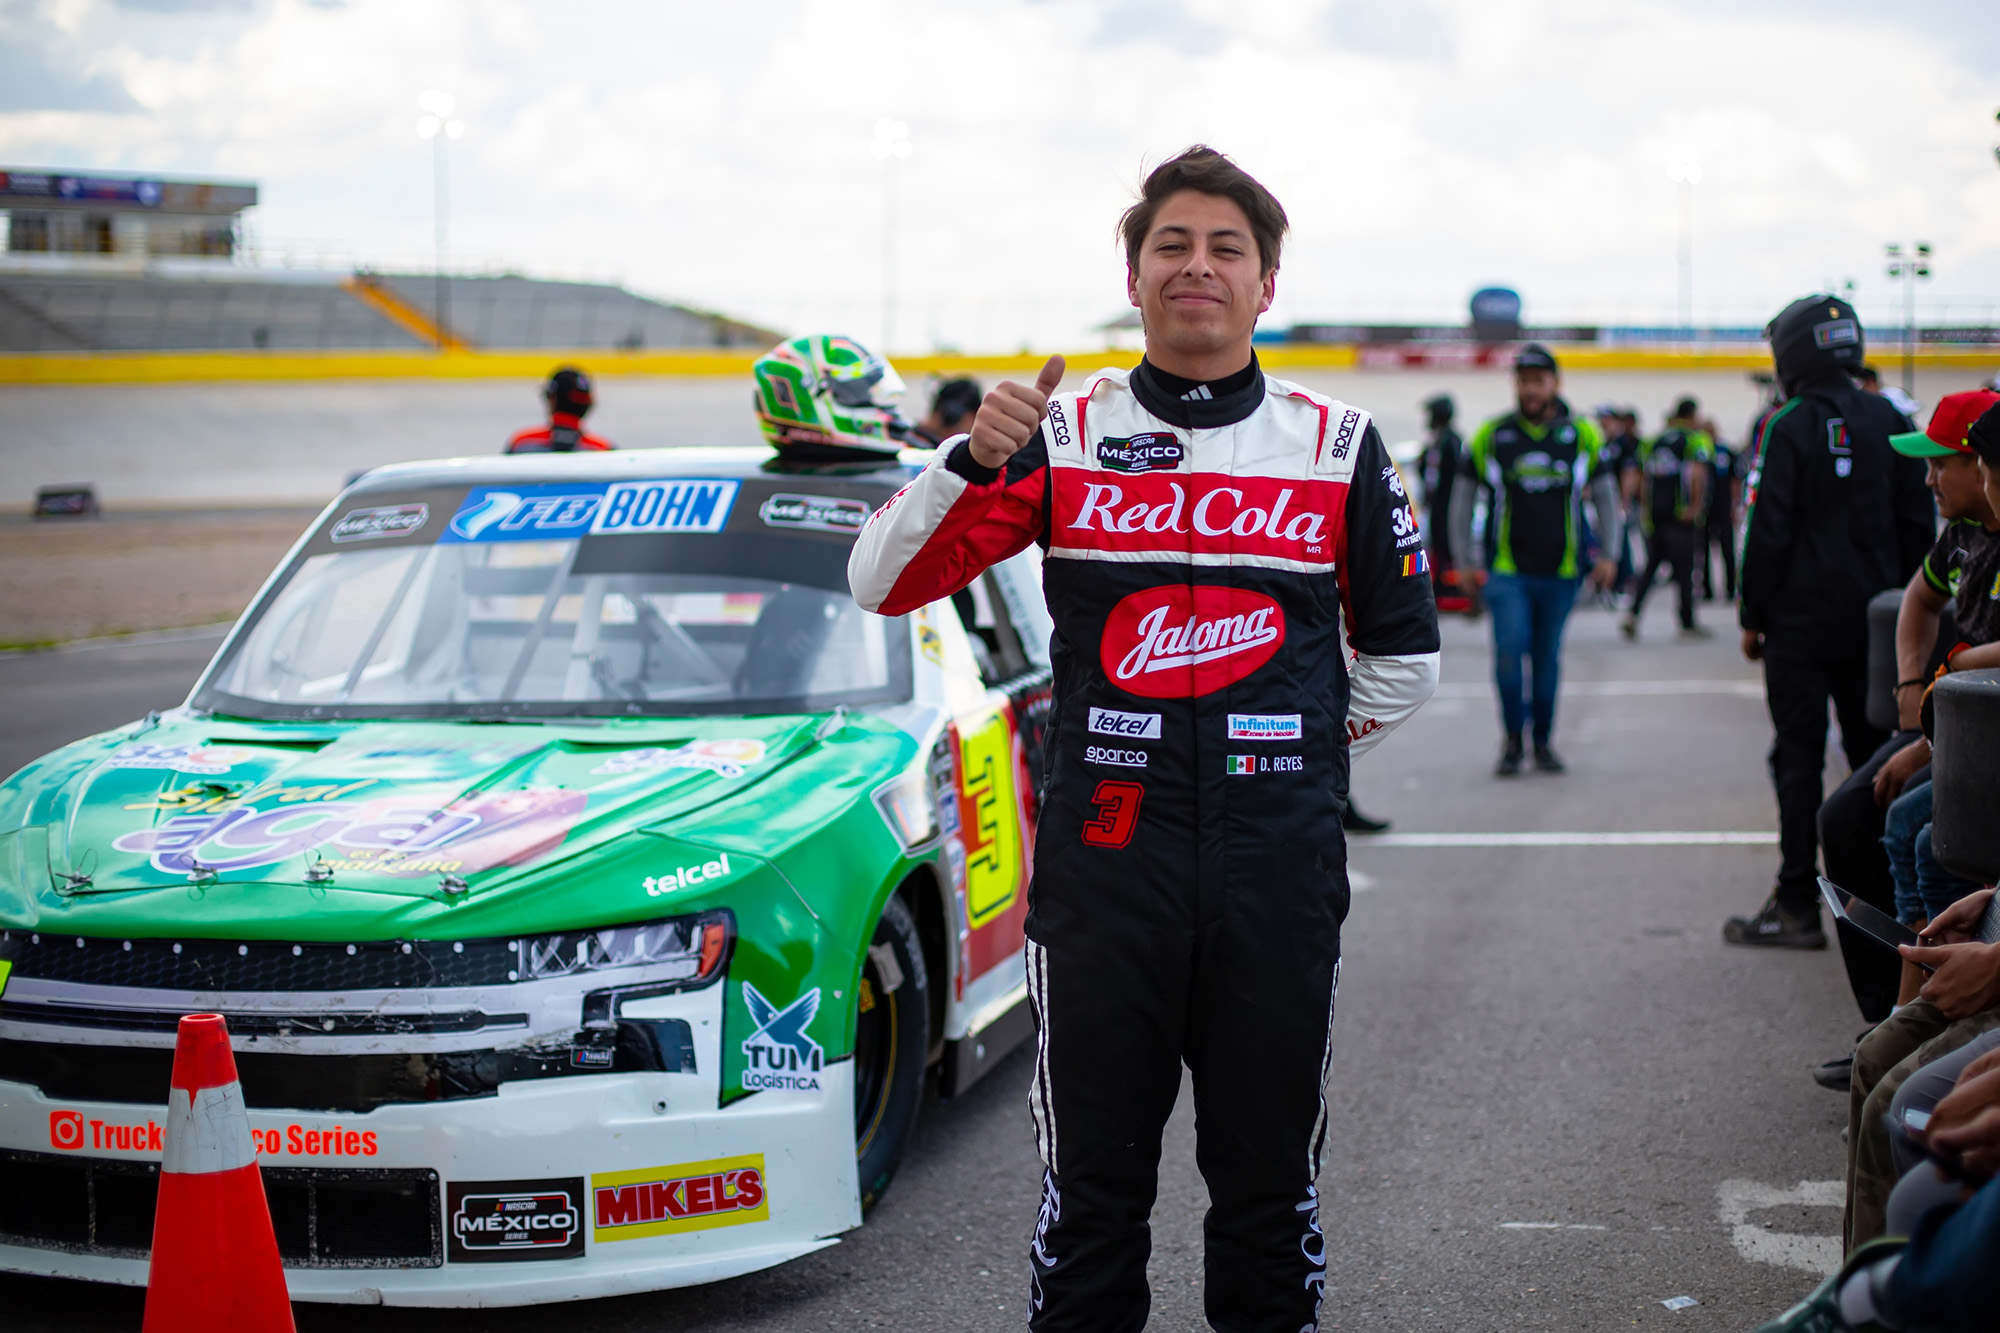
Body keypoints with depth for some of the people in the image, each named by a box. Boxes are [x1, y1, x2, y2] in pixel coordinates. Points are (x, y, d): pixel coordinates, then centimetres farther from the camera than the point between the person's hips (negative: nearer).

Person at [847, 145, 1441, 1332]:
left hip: (1281, 871, 1)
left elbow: (1402, 657, 15)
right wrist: (974, 462, -16)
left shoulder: (1339, 446, 6)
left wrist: (1290, 763, 11)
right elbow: (882, 584, -2)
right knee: (1093, 1180, 5)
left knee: (1270, 1177, 10)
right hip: (1105, 863, -1)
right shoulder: (1063, 435, 3)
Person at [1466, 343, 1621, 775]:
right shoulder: (1491, 435, 0)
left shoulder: (1581, 434, 3)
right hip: (1507, 571, -1)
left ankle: (1542, 742, 21)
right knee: (1509, 649, -14)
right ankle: (1512, 740, 1)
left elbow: (1604, 495, 13)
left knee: (1548, 657, 8)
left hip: (1560, 571, 1)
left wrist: (1608, 554, 6)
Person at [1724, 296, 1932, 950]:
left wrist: (1752, 617, -3)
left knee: (1799, 756, -1)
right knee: (1874, 752, 12)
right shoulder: (1891, 422, 6)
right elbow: (1918, 523, 10)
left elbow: (1766, 532, -11)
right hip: (1876, 619, 5)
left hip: (1801, 619, -5)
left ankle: (1798, 906, -1)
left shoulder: (1787, 427, -10)